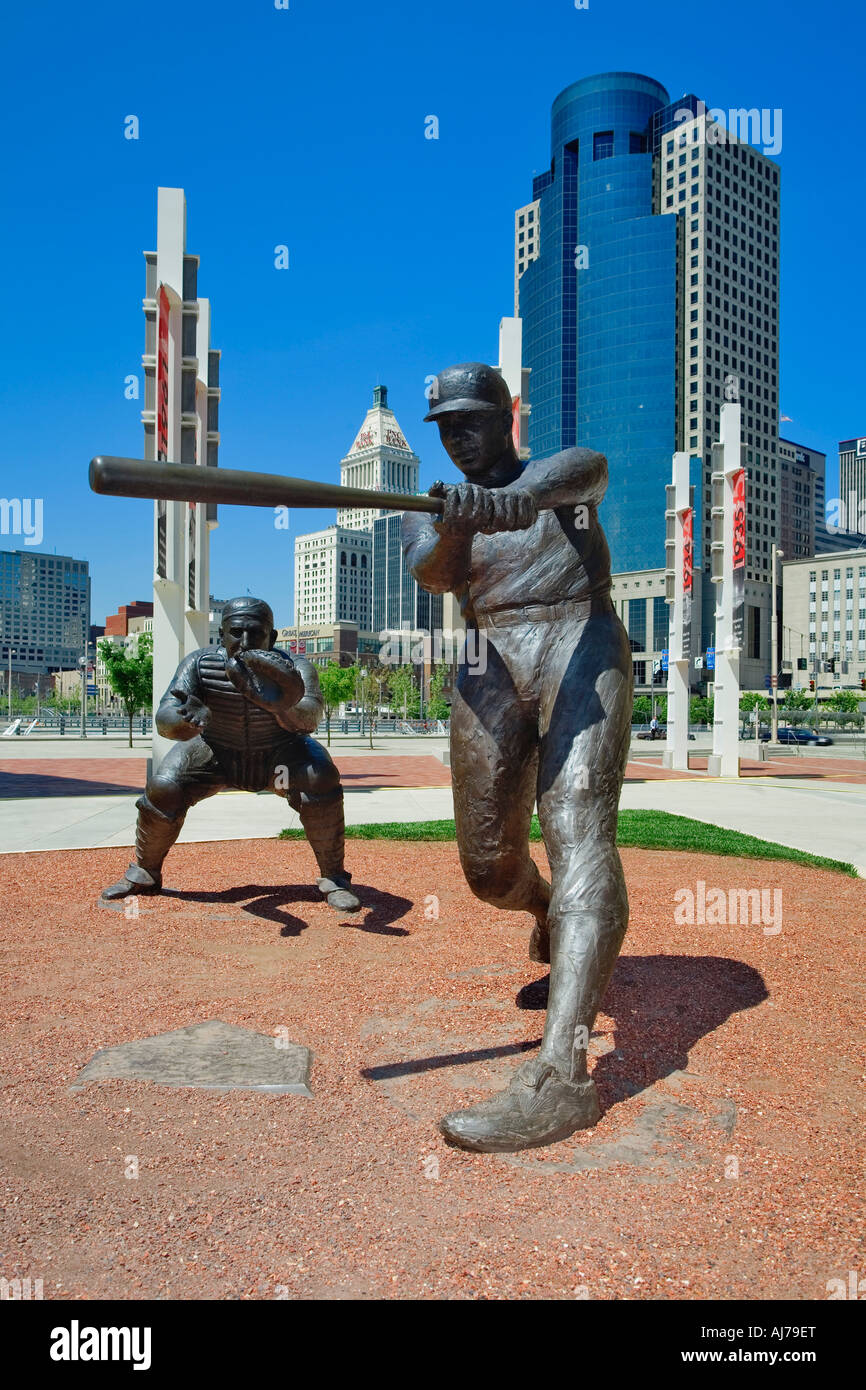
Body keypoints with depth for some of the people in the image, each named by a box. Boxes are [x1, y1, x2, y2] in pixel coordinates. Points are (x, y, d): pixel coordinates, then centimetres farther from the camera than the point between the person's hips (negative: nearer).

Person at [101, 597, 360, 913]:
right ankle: (143, 873, 13)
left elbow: (309, 719, -46)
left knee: (321, 778, -29)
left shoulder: (294, 669, -28)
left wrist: (287, 708, -70)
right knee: (163, 789, -17)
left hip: (280, 752, -1)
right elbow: (164, 719, -34)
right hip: (218, 752, 2)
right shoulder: (200, 664, -24)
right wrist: (188, 721, -58)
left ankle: (333, 878, -10)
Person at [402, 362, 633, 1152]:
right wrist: (454, 528, -30)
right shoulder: (433, 515, 18)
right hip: (493, 671, 3)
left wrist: (522, 497, -36)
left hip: (581, 648, -3)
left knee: (578, 833, -21)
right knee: (488, 865, 2)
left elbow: (588, 464, -13)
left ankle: (560, 1077, -29)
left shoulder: (563, 475, 14)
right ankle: (547, 910, 39)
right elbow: (434, 575, -6)